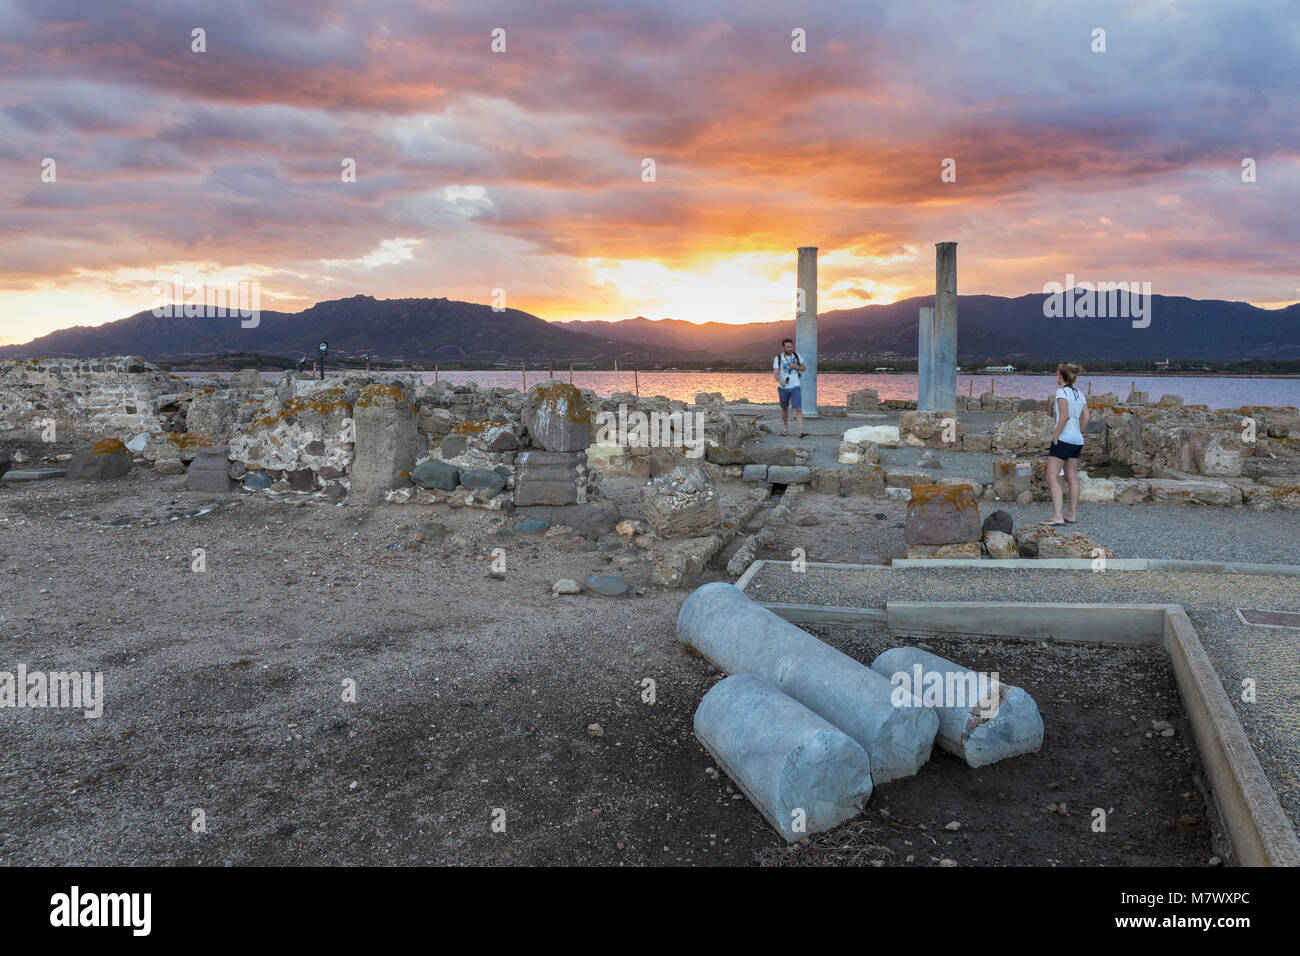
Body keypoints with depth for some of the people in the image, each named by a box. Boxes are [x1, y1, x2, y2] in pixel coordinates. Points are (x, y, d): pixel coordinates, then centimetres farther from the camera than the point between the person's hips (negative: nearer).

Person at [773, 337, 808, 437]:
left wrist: (795, 367, -11)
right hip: (783, 387, 0)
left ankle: (801, 431, -18)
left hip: (795, 387, 0)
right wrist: (780, 381, -37)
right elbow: (776, 373, -16)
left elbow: (804, 368, 10)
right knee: (784, 408, 15)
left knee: (798, 409, -12)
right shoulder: (778, 358, -6)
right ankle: (785, 428, 35)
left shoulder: (796, 355, 2)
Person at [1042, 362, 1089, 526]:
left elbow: (1064, 416, -18)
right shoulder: (1080, 394, 14)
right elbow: (1085, 418, 12)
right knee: (1072, 477, 13)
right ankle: (1072, 515, 18)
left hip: (1063, 439, -8)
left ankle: (1057, 516, -15)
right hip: (1078, 440, 9)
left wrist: (1055, 435, -13)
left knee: (1052, 477, -7)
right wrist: (1078, 433, 18)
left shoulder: (1061, 392, -10)